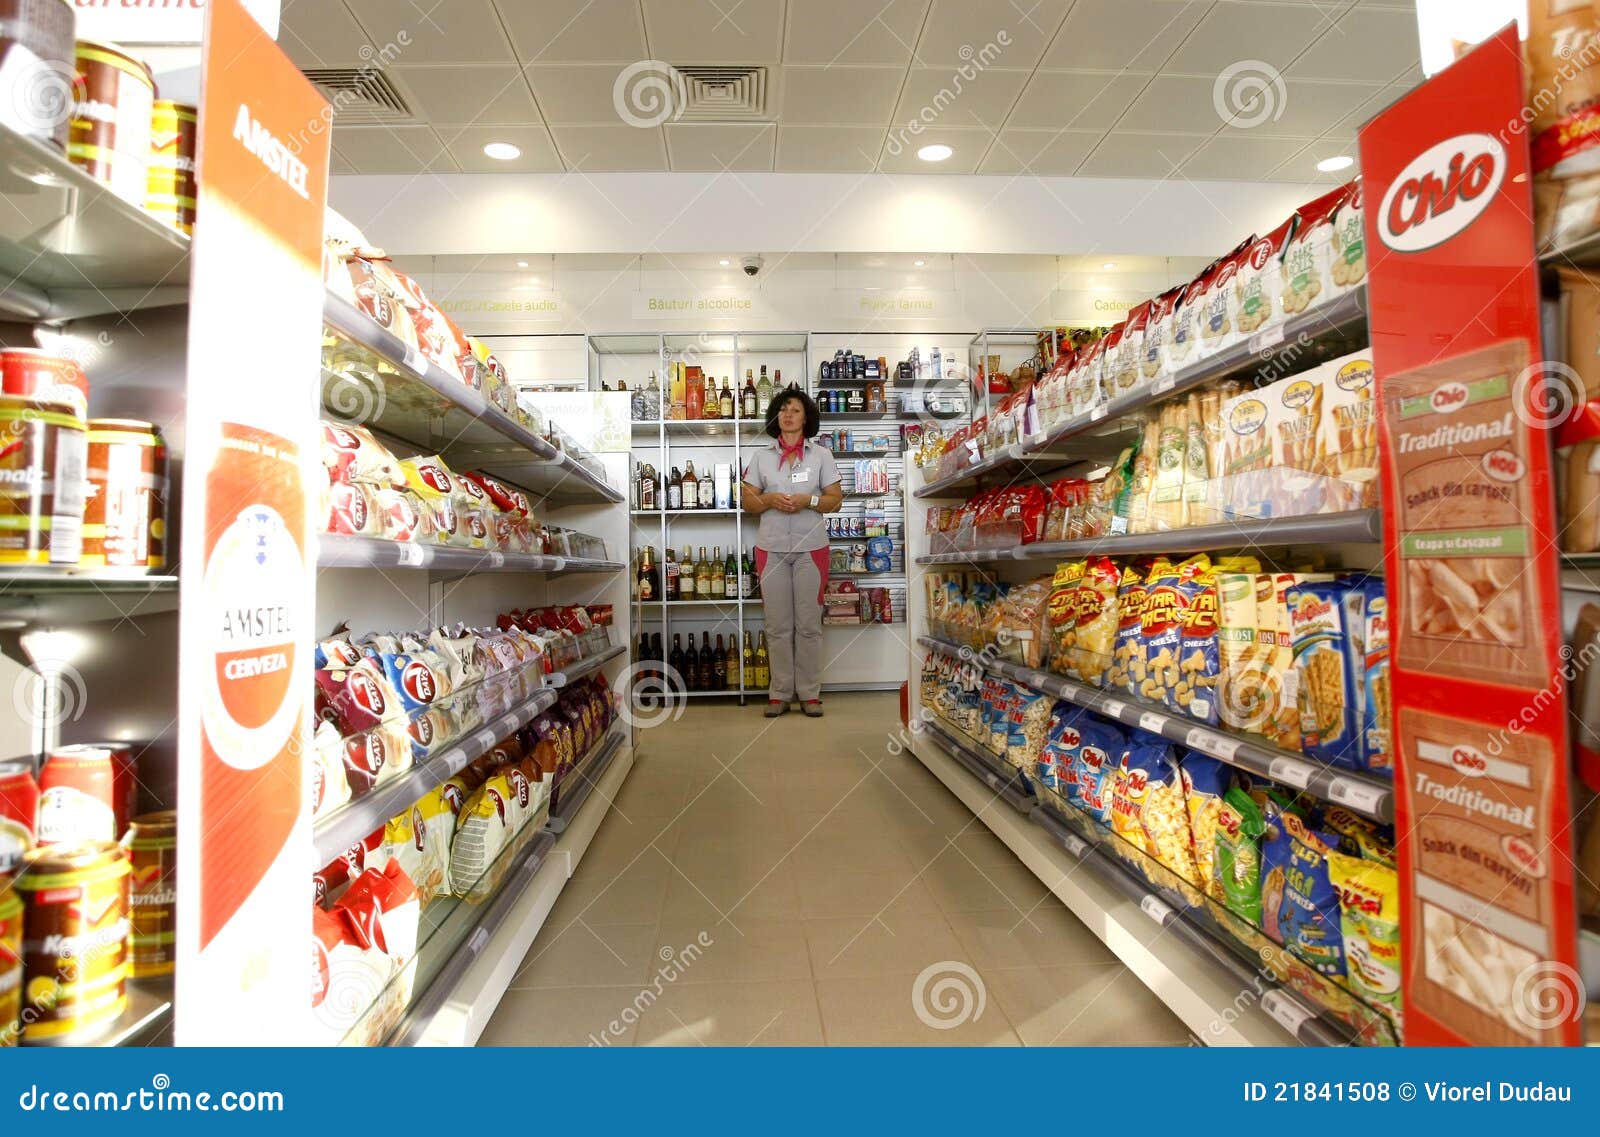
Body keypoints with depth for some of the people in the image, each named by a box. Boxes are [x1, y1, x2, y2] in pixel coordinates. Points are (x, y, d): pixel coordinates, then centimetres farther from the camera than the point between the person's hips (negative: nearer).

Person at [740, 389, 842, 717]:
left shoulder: (821, 455, 7)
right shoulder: (760, 456, 11)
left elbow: (835, 499, 4)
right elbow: (747, 501, 9)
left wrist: (808, 500, -14)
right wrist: (768, 500, -12)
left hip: (811, 548, -1)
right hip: (771, 548, 1)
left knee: (809, 624, 1)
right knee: (777, 625, 3)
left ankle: (810, 693, 10)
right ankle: (780, 693, 11)